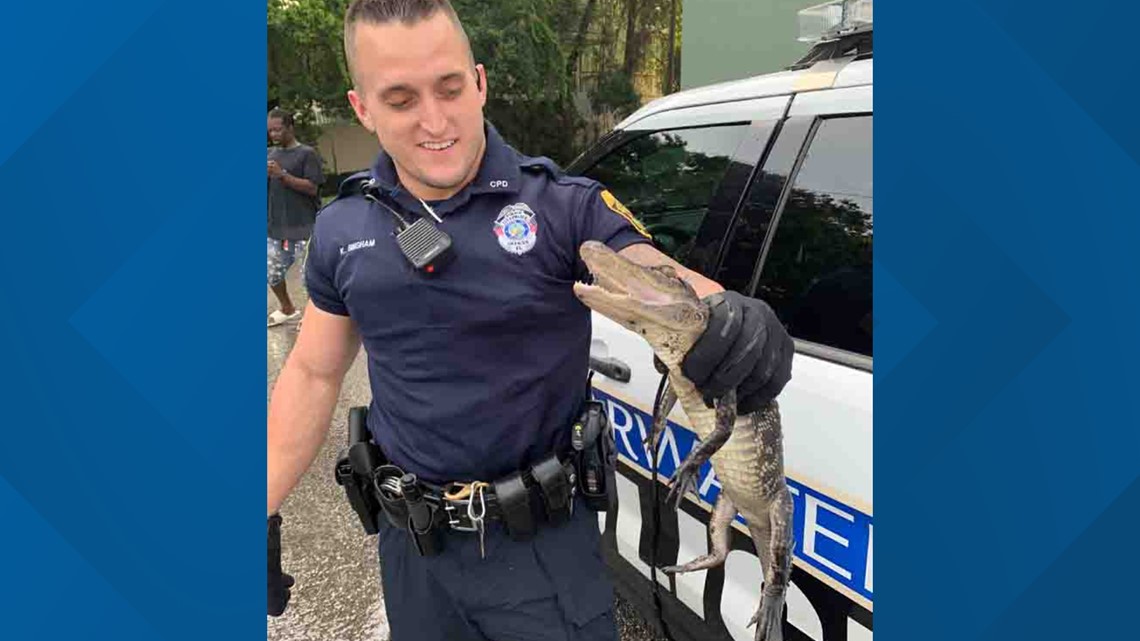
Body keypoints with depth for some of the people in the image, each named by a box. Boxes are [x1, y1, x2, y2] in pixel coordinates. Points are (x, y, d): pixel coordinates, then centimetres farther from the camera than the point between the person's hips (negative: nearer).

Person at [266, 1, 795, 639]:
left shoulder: (567, 206, -11)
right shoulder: (342, 230, 0)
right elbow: (313, 374, 8)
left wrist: (734, 323, -45)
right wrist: (266, 515, 7)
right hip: (412, 548, 4)